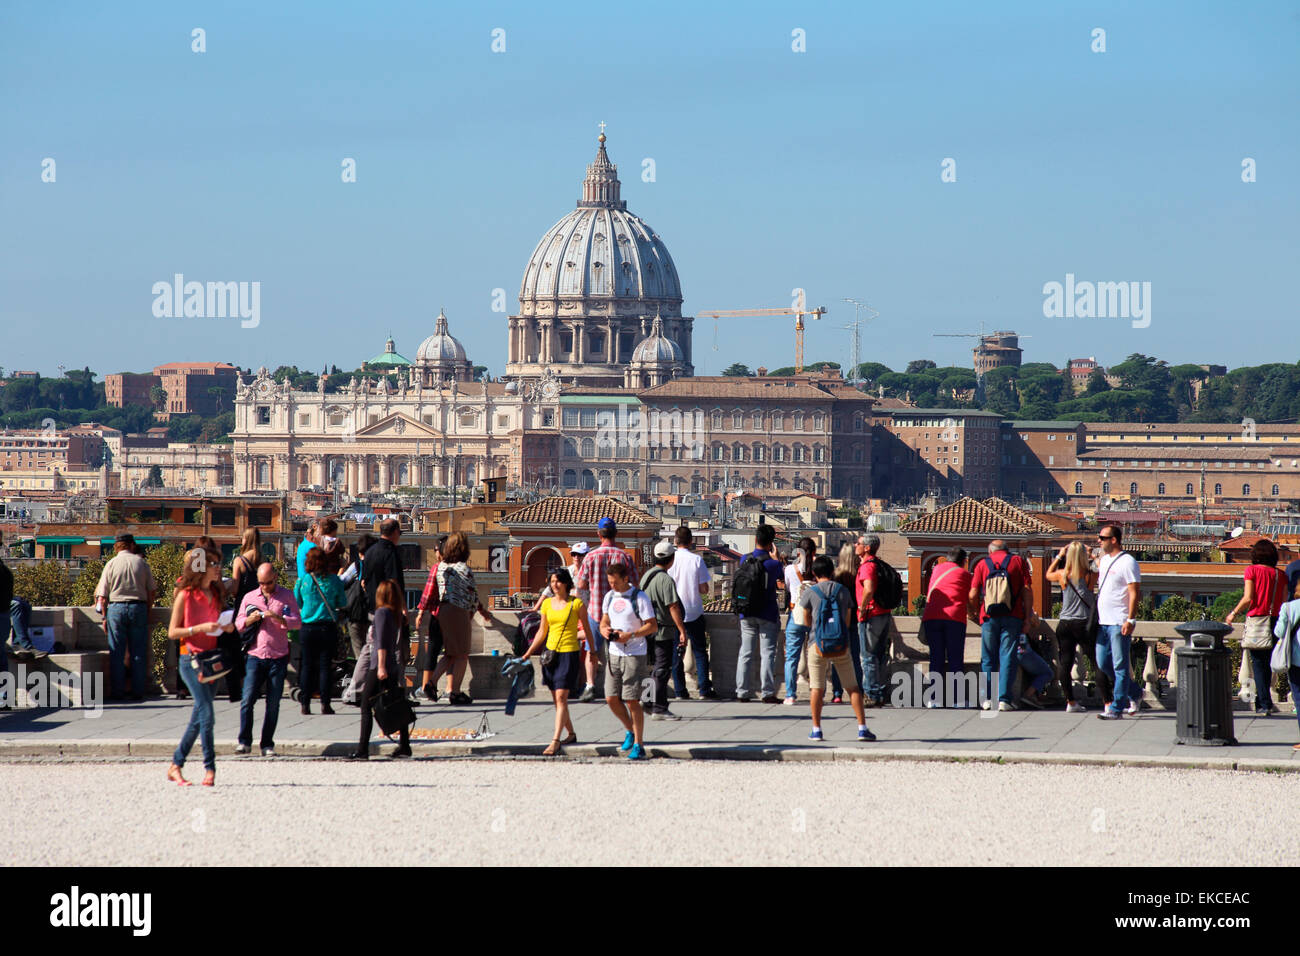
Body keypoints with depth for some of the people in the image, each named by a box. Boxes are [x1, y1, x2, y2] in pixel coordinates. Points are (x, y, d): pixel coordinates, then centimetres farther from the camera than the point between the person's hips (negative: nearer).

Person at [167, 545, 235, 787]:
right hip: (190, 658, -6)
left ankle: (175, 766, 16)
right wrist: (200, 628, -19)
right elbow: (172, 632, -7)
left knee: (199, 717, 7)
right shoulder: (185, 595, -7)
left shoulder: (216, 594, 11)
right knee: (206, 712, -15)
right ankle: (210, 768, -11)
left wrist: (227, 627, 0)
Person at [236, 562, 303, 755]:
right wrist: (249, 620, -7)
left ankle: (267, 745, 6)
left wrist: (279, 618, -17)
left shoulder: (287, 596, 7)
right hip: (255, 656, 1)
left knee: (273, 703, 0)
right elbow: (238, 625, 15)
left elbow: (298, 622, 0)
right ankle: (244, 741, -3)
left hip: (278, 657, -1)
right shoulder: (249, 598, 13)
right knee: (247, 699, -10)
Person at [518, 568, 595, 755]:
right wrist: (528, 653, 12)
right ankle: (571, 734, 28)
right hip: (551, 653, 6)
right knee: (556, 698, 11)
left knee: (561, 698, -13)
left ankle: (555, 741, -18)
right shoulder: (547, 604, 8)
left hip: (569, 654, -6)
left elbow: (587, 629, 2)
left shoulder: (577, 603, -6)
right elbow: (542, 632, 15)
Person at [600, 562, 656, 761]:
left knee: (632, 700, -6)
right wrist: (605, 631, -4)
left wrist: (630, 635, -19)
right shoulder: (609, 597, 11)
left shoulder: (639, 597, -9)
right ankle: (630, 732, 27)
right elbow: (604, 622, 20)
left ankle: (639, 746, 2)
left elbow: (652, 625, -10)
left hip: (634, 655, -6)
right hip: (614, 653, 6)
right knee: (612, 699, 4)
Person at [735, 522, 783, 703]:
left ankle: (742, 691, 9)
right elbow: (782, 575, 6)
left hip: (747, 613, 4)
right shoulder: (772, 562, -12)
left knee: (745, 653, 9)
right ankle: (768, 692, -5)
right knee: (767, 654, -1)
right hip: (768, 614, -4)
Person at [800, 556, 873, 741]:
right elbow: (848, 621, 13)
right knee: (853, 687, 7)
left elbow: (807, 621, 9)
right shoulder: (843, 591, 5)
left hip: (818, 645, -2)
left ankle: (816, 730, 3)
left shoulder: (809, 593, -2)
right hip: (841, 645, 2)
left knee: (817, 689, 5)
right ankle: (862, 729, 4)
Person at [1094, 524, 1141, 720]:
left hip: (1119, 623, -9)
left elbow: (1134, 593, -12)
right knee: (1103, 663, 10)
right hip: (1103, 621, 9)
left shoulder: (1127, 562, -9)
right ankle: (1132, 694, 25)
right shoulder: (1104, 560, 16)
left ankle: (1117, 708, -2)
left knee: (1120, 666, -4)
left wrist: (1131, 619, -18)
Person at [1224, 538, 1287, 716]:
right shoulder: (1281, 575, 6)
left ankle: (1265, 704, -8)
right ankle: (1262, 700, 21)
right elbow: (1285, 600, 3)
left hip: (1256, 619, -4)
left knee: (1258, 663, -2)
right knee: (1267, 664, 14)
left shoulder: (1252, 570, -4)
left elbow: (1248, 598, -9)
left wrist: (1233, 613, 4)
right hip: (1275, 620, 4)